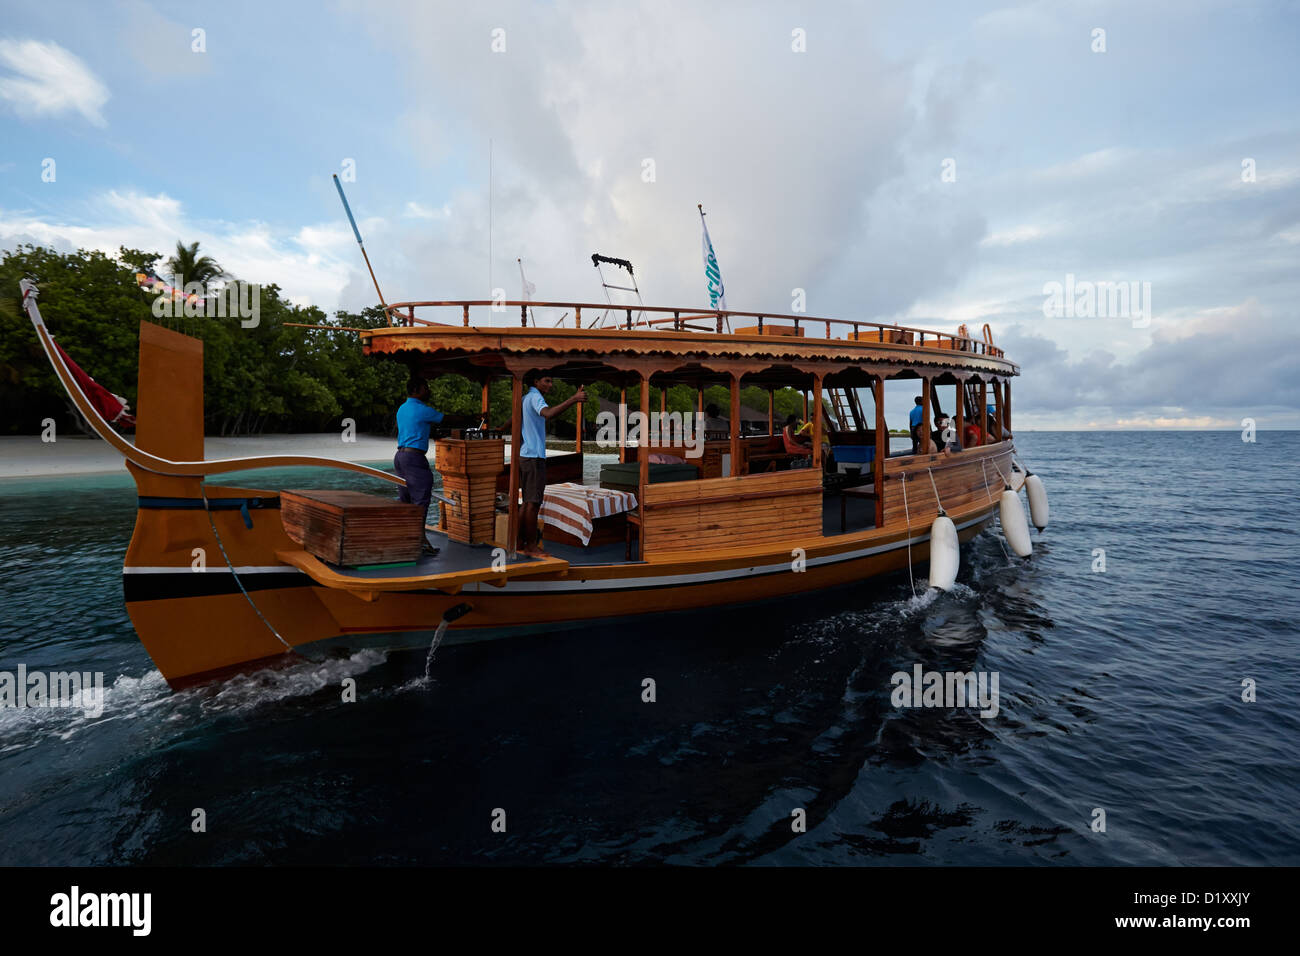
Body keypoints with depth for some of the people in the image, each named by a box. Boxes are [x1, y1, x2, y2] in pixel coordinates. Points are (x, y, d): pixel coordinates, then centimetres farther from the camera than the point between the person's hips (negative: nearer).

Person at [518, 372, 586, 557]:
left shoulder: (525, 398, 19)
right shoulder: (535, 397, -11)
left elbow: (515, 427, 24)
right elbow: (548, 414, -33)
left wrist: (514, 455, 29)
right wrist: (573, 399, -39)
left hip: (524, 456, 10)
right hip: (534, 456, -10)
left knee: (529, 502, 15)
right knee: (533, 503, -6)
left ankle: (523, 542, 20)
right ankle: (531, 546, -1)